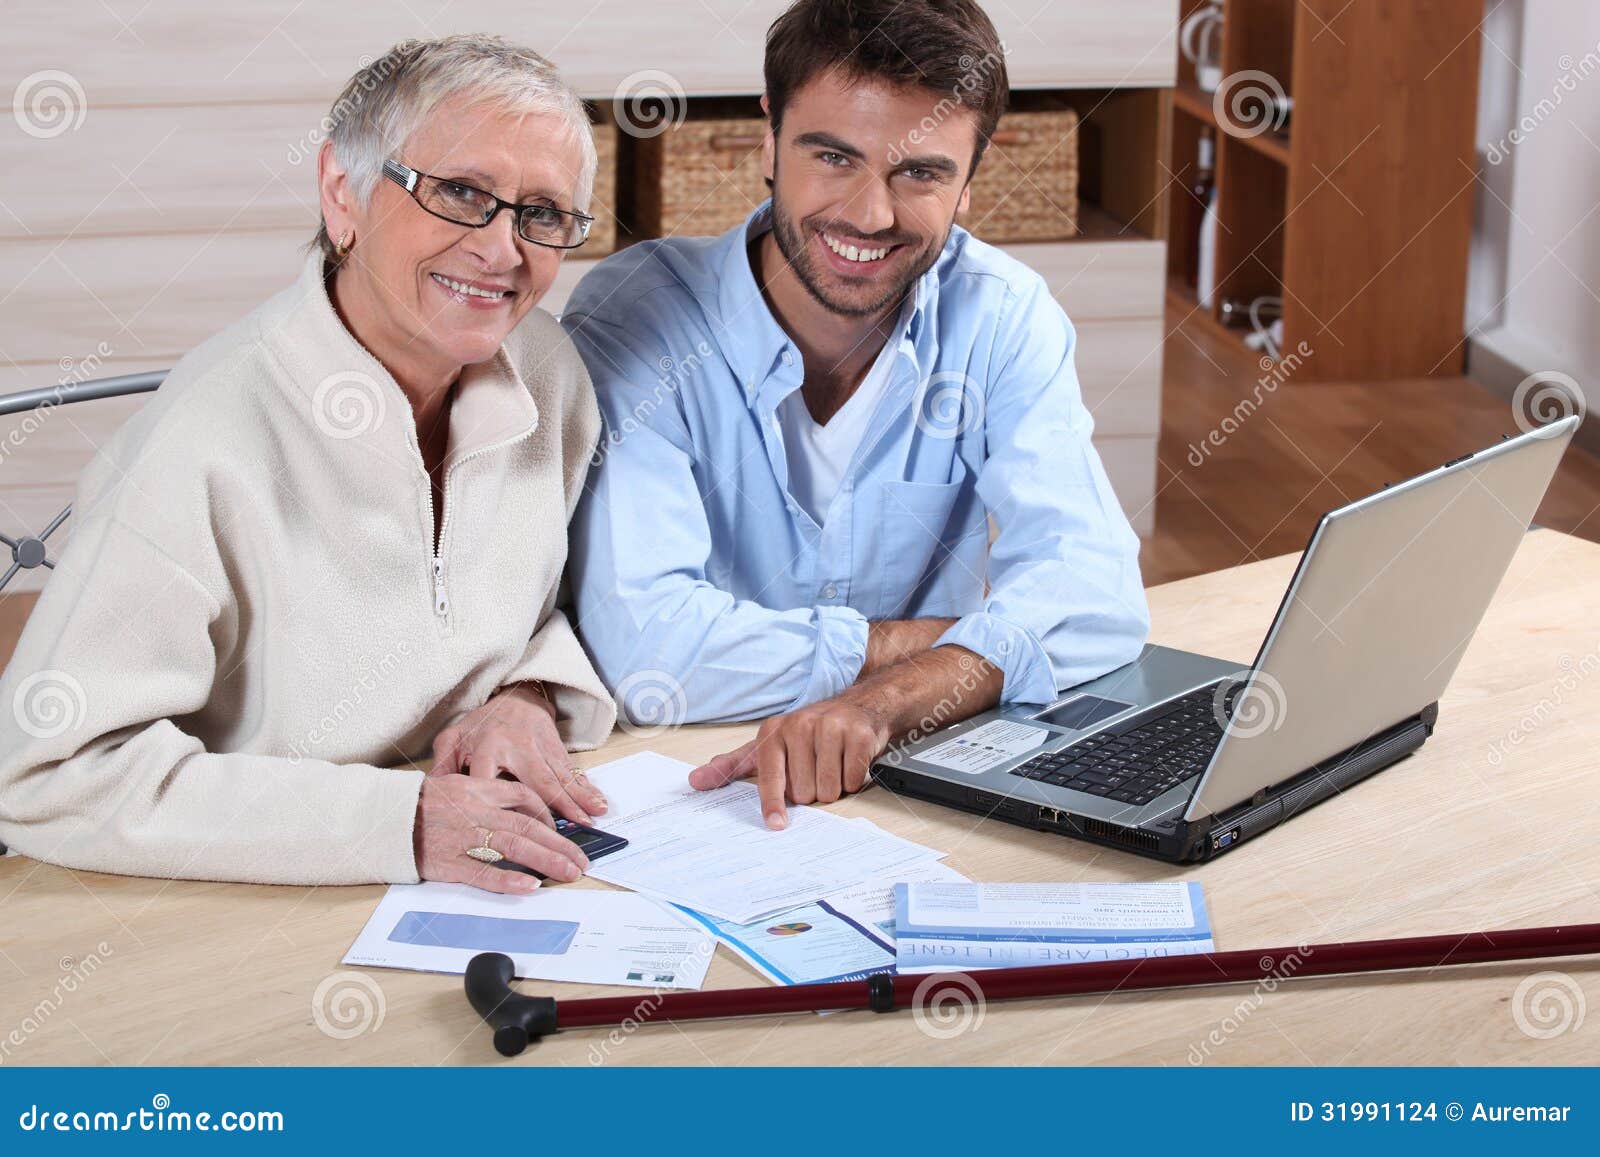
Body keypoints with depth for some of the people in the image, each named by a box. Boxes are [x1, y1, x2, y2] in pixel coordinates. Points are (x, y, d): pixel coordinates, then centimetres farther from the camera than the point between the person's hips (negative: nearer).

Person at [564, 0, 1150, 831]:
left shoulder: (1002, 317, -3)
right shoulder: (629, 320, -14)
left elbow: (1094, 592, -15)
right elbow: (649, 652, -25)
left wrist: (881, 702, -33)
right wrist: (972, 639, -18)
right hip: (686, 788, -3)